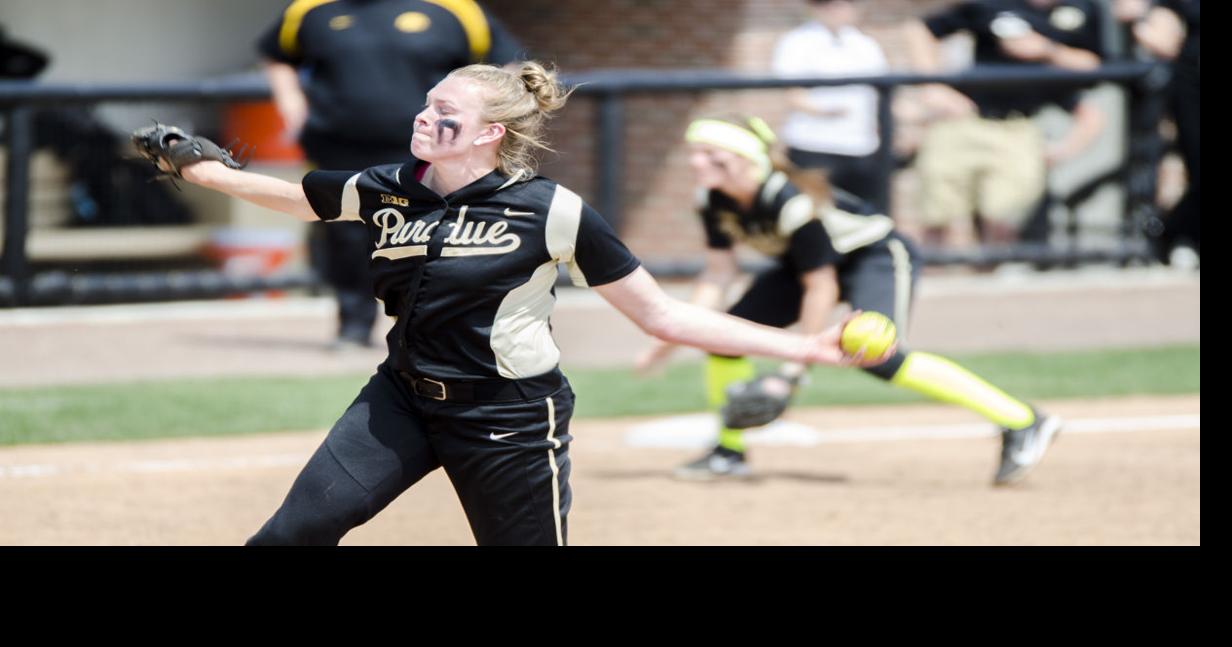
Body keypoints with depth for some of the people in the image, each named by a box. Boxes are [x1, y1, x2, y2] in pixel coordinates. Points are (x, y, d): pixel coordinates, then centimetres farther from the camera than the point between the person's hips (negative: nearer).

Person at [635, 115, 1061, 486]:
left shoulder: (791, 202, -35)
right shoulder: (712, 200, -12)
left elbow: (821, 288, -28)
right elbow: (719, 271, -3)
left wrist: (795, 368, -26)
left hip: (878, 257, -9)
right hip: (804, 264, 9)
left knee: (876, 357, -32)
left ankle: (1021, 421, -30)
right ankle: (728, 453, 17)